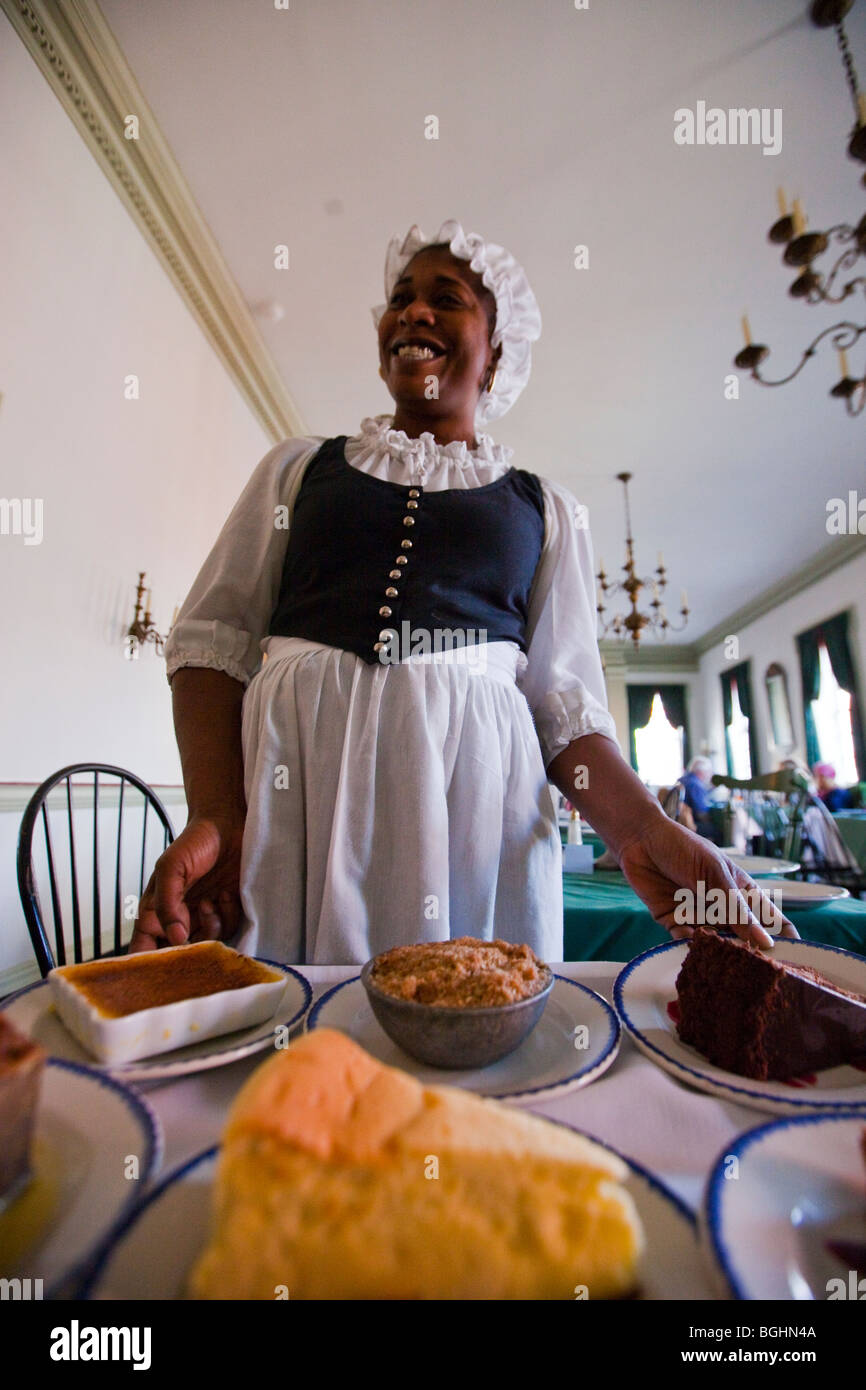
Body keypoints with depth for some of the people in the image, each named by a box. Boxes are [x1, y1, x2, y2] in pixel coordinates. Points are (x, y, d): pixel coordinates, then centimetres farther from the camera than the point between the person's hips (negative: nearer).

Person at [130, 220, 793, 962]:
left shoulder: (546, 510, 14)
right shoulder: (300, 466, 15)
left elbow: (563, 700, 8)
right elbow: (216, 638, 6)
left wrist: (644, 830, -9)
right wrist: (215, 814, -9)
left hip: (473, 803, 1)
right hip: (292, 795, 1)